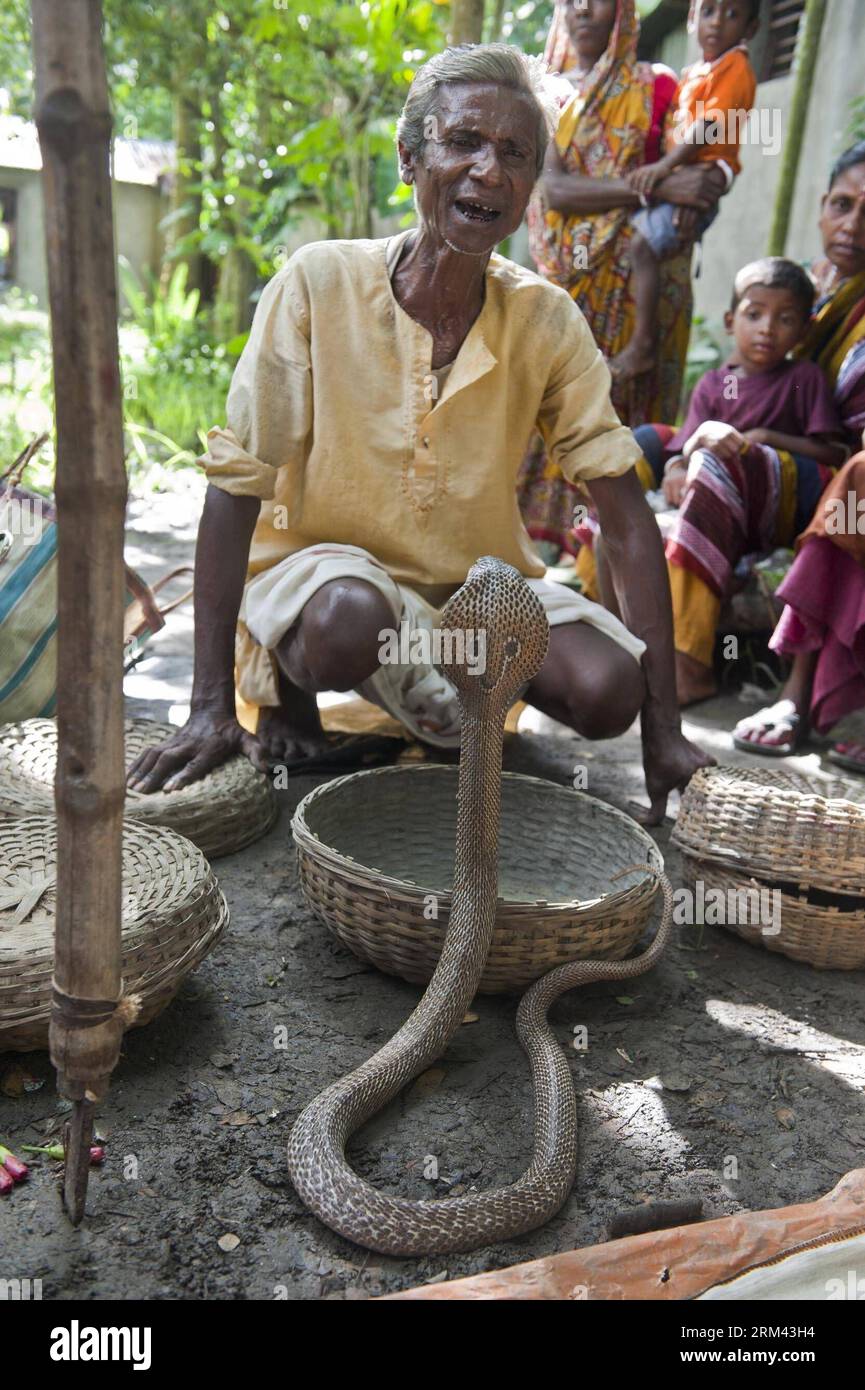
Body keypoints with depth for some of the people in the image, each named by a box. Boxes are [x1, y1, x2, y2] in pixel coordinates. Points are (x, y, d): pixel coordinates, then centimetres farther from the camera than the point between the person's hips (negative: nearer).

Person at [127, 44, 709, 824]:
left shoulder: (547, 322, -7)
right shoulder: (320, 284, -14)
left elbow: (626, 514, -8)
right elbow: (235, 486, -14)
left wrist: (664, 729, -15)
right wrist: (212, 707, -20)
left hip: (480, 586, 3)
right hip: (326, 564, -3)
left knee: (607, 693, -21)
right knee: (347, 615, -37)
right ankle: (288, 693, -2)